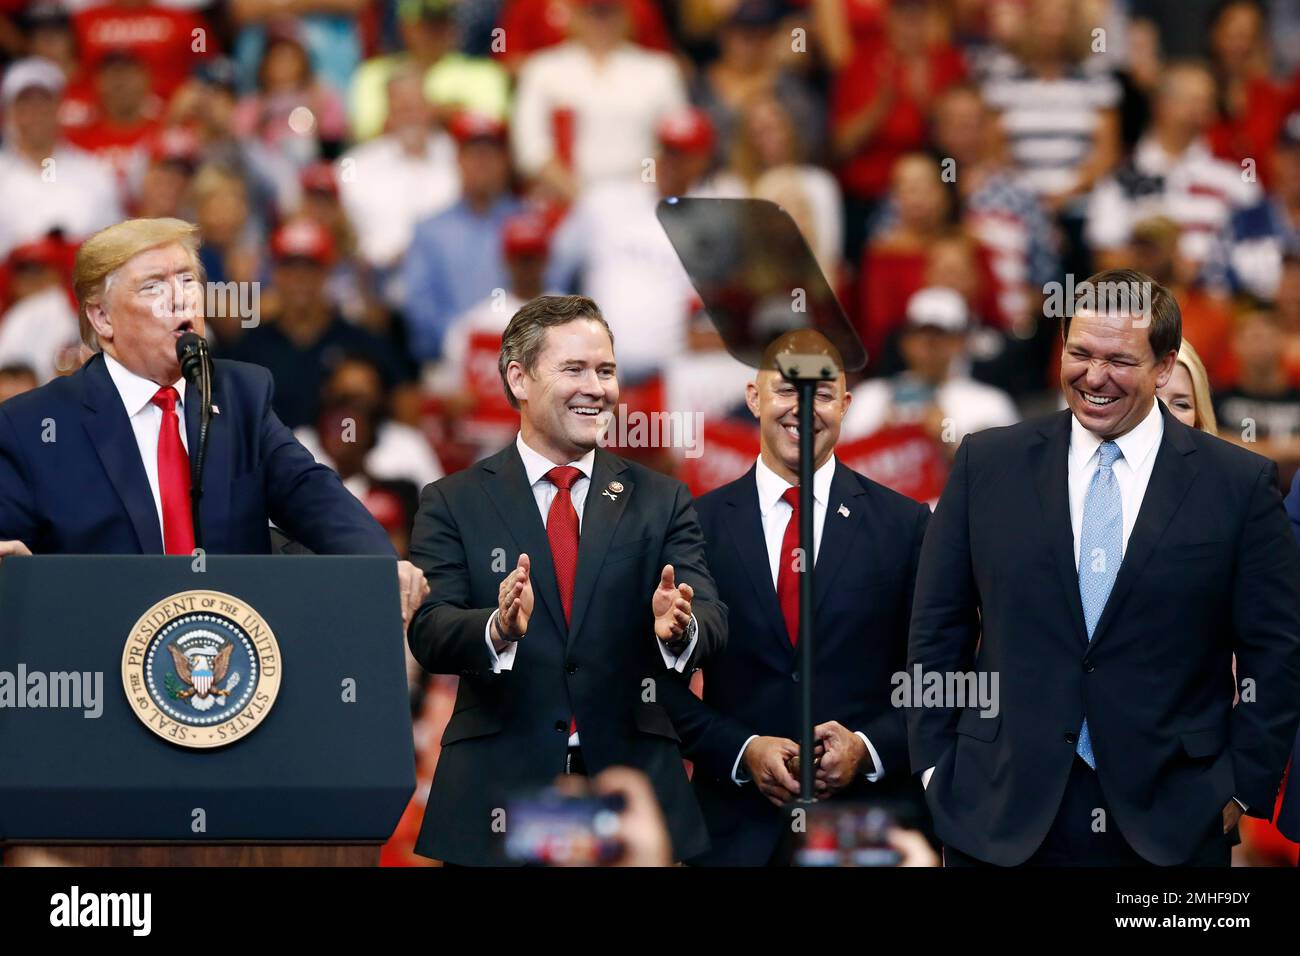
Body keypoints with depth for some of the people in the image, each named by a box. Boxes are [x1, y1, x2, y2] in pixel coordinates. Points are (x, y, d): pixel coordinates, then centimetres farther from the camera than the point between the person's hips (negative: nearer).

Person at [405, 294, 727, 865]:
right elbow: (428, 633, -8)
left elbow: (712, 620, -3)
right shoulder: (453, 504, 4)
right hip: (499, 796, -1)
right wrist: (498, 630, -29)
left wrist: (681, 628, -27)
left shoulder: (662, 502, 8)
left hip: (634, 796, 1)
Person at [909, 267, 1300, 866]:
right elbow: (937, 629, 8)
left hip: (1169, 822, -1)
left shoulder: (1241, 484, 1)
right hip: (1002, 814, 1)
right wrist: (936, 767, 2)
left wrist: (1241, 788, -2)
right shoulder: (988, 464, 6)